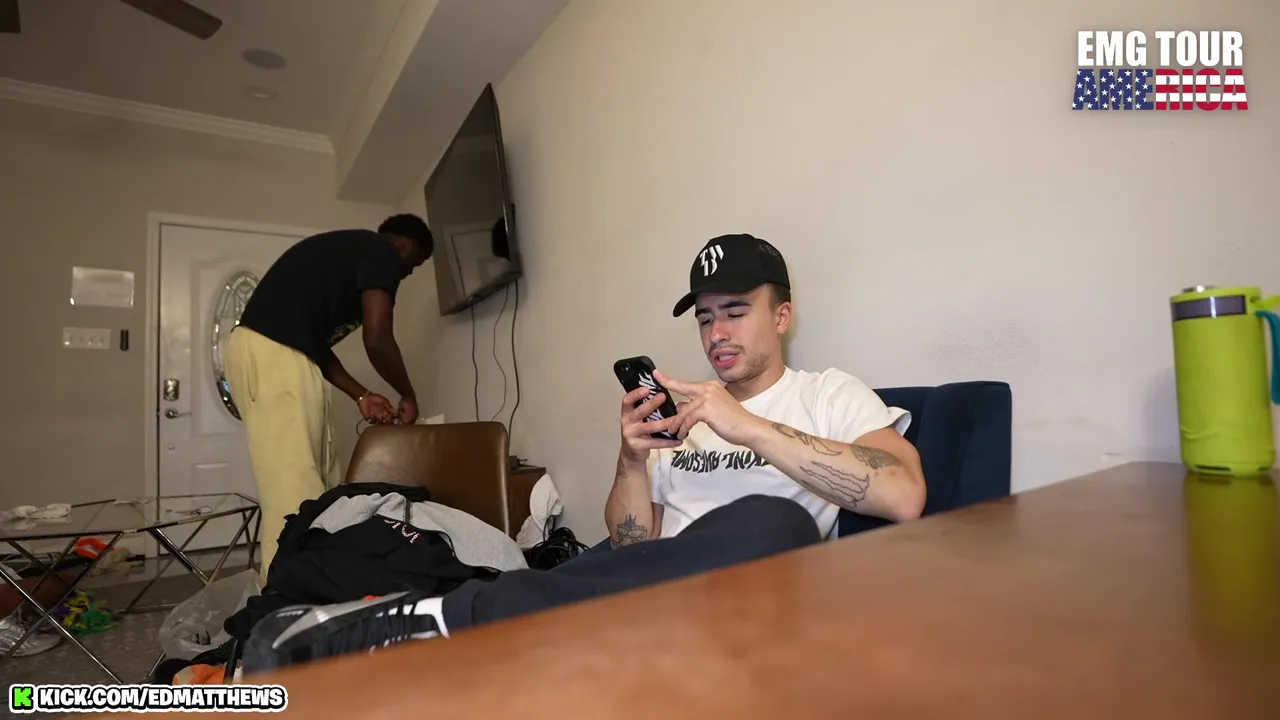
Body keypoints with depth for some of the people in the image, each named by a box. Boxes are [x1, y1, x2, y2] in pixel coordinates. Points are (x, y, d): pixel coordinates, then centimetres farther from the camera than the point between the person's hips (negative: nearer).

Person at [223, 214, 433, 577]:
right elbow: (377, 340, -11)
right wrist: (408, 396, 6)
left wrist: (361, 395, 23)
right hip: (273, 355, -10)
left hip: (266, 352, 10)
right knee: (294, 492, -10)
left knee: (317, 485, 11)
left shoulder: (348, 250, 27)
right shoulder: (382, 253, -1)